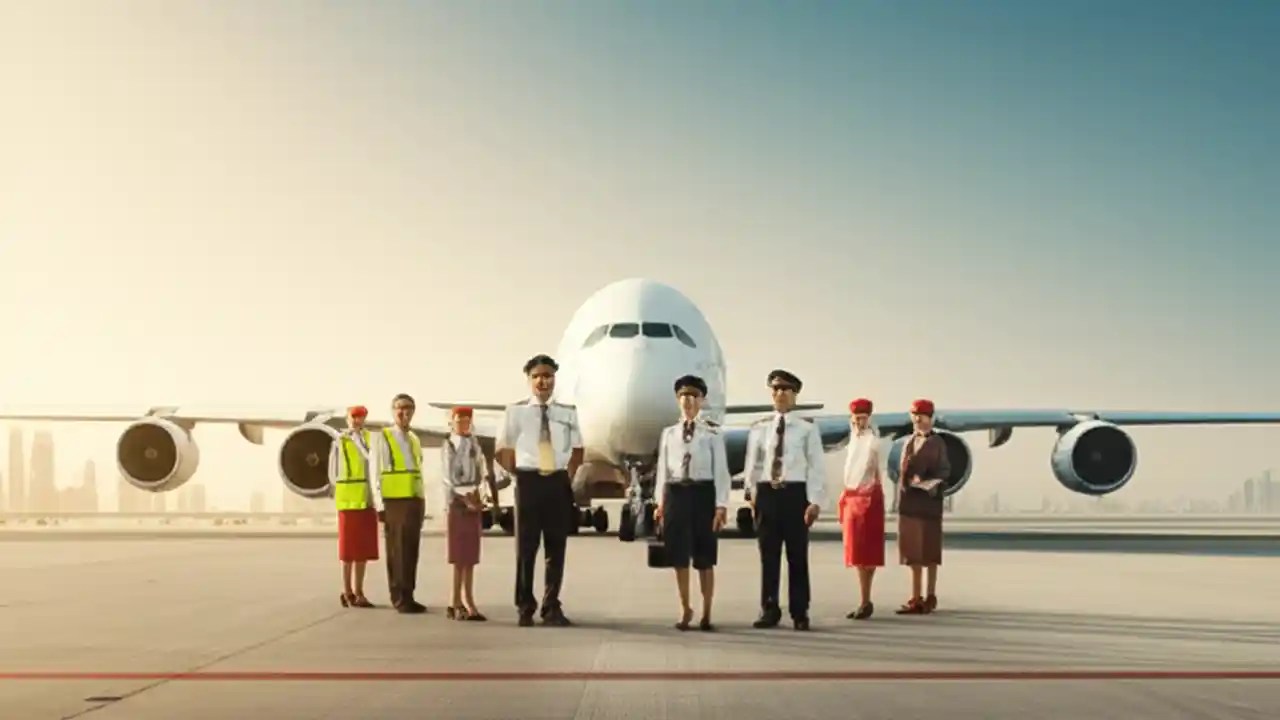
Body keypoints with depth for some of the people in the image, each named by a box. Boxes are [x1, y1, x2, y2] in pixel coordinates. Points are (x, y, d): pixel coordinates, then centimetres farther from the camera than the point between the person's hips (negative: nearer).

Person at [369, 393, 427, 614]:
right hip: (393, 501, -6)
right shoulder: (382, 438, -2)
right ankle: (400, 599, 1)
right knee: (397, 551, -3)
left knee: (411, 550, 7)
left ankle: (408, 596, 13)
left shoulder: (415, 439, 17)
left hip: (416, 500, 6)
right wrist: (380, 504, -11)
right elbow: (375, 473, -5)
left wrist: (423, 501, 13)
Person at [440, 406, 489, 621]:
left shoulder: (475, 446, 14)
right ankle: (458, 604, -6)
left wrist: (473, 495, -3)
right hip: (455, 502, -5)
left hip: (473, 501, 5)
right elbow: (448, 478, -9)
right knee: (459, 556, -7)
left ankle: (467, 603, 8)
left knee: (470, 556, 5)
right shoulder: (448, 447, -3)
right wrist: (465, 498, -13)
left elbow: (480, 473, 12)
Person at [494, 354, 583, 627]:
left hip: (559, 483, 3)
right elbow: (502, 451, 4)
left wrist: (568, 475, 7)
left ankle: (552, 608, 16)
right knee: (526, 546, 4)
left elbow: (577, 449, 17)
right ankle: (525, 608, 14)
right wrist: (521, 475, 1)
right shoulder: (516, 411, -1)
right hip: (529, 482, -2)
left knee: (556, 547, 7)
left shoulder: (567, 413, 7)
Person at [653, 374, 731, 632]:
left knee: (705, 557, 3)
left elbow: (721, 470, -3)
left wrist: (721, 505, -9)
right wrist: (660, 503, 5)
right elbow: (663, 469, 11)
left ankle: (706, 614, 13)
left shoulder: (712, 432, 0)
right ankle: (685, 610, 20)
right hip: (676, 494, 3)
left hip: (703, 493, -3)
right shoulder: (669, 433, 10)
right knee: (679, 556, 5)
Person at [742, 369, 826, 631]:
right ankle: (769, 610, 17)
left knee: (797, 556, 4)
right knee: (768, 555, 7)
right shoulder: (759, 428, 7)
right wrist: (752, 495, 3)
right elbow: (751, 464, 9)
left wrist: (814, 501, -10)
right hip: (767, 493, 2)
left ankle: (800, 613, 13)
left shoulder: (807, 429, -1)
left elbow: (816, 466, -3)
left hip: (795, 493, -2)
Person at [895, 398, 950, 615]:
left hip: (928, 502, -5)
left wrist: (926, 481, -17)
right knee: (912, 549, 7)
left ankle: (931, 597, 5)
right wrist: (908, 480, -3)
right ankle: (916, 598, 13)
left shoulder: (937, 443, -2)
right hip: (909, 501, 5)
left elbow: (944, 470, -4)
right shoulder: (908, 442, 14)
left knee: (929, 550, 0)